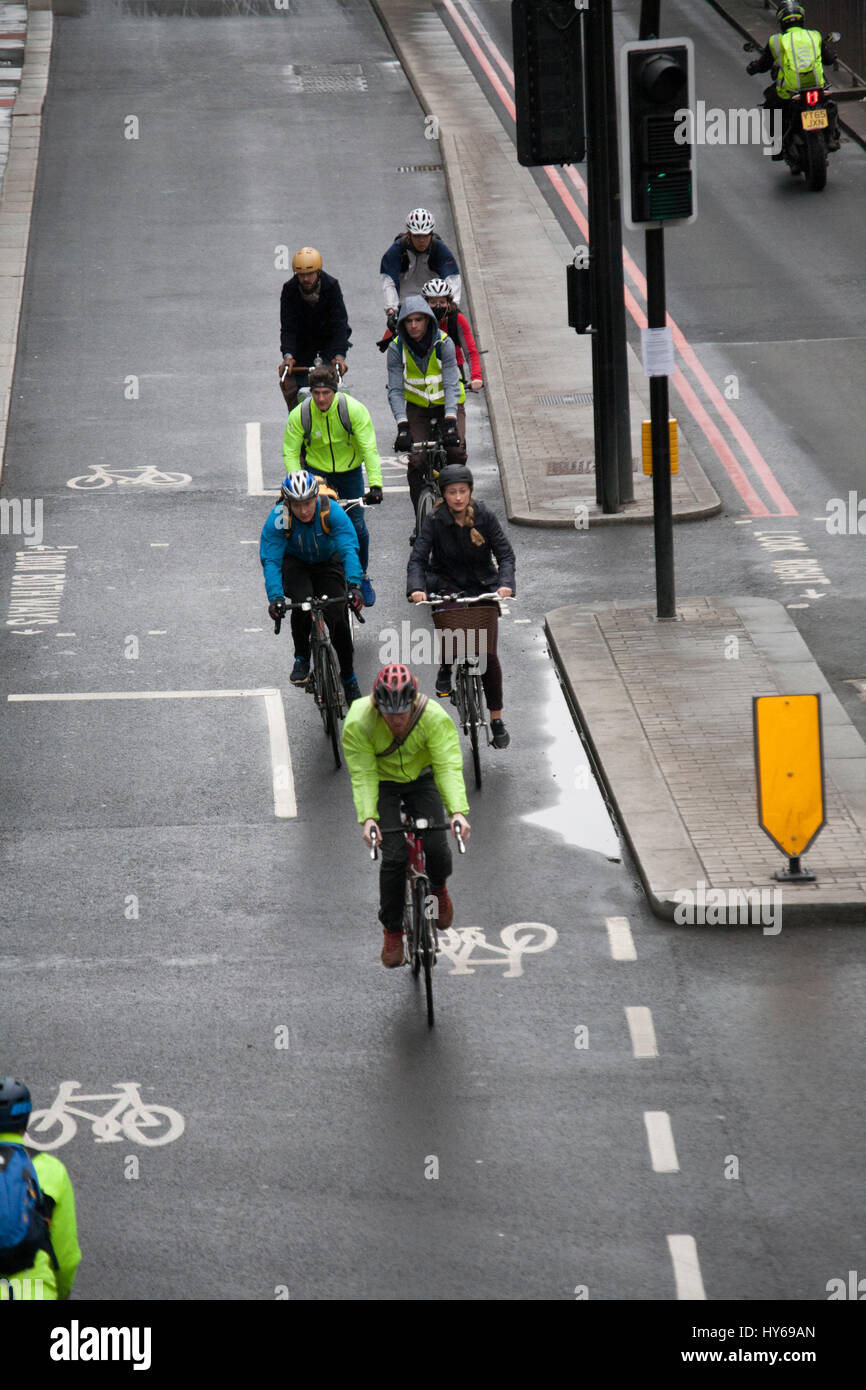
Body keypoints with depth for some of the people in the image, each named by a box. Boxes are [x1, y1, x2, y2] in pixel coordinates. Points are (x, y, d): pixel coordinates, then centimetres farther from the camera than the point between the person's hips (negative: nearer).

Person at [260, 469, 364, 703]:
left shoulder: (331, 511, -31)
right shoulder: (279, 518, -30)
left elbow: (349, 549, -38)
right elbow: (271, 560, -33)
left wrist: (354, 586, -54)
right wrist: (275, 597, -49)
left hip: (327, 561, 0)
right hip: (295, 563, 0)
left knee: (338, 616, -14)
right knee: (302, 602, -30)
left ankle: (349, 678, 7)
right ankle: (301, 658, -5)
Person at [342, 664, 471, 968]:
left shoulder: (434, 718, -29)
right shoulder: (359, 724, -29)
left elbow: (448, 767, -34)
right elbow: (363, 776, -29)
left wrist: (458, 811, -48)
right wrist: (367, 818, -44)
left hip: (421, 779, 1)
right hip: (382, 783, -1)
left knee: (437, 848, -13)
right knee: (394, 856, -15)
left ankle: (439, 887, 26)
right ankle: (392, 931, 3)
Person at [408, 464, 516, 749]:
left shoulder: (485, 516, -8)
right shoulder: (435, 521, -10)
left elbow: (505, 554, -9)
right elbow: (418, 558, -14)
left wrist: (505, 583, -27)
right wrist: (416, 588, -33)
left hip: (482, 587, 1)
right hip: (446, 588, -1)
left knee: (487, 654, -9)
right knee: (452, 646, -25)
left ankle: (496, 720, 3)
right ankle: (445, 669, 14)